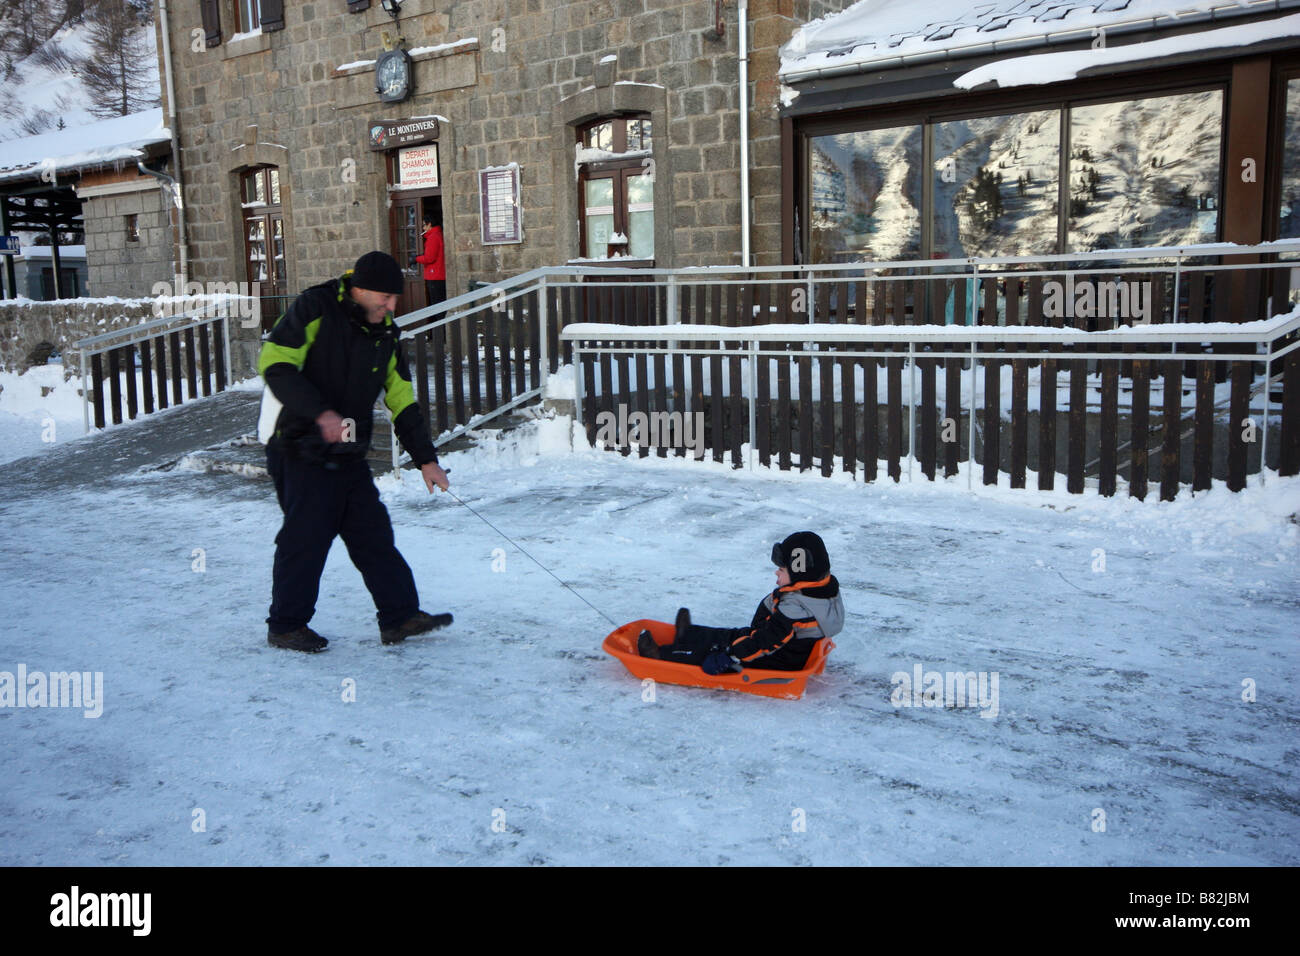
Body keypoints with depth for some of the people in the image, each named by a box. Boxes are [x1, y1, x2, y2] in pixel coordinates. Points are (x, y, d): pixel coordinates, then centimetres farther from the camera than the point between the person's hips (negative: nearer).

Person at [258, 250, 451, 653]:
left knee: (375, 536, 6)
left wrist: (426, 459, 9)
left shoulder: (385, 333, 9)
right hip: (303, 454, -6)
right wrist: (320, 412, -28)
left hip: (350, 457, 6)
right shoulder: (315, 309, -10)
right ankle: (285, 626, 14)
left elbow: (402, 401, 12)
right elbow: (274, 364, -18)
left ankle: (400, 617, 14)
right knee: (305, 540, -2)